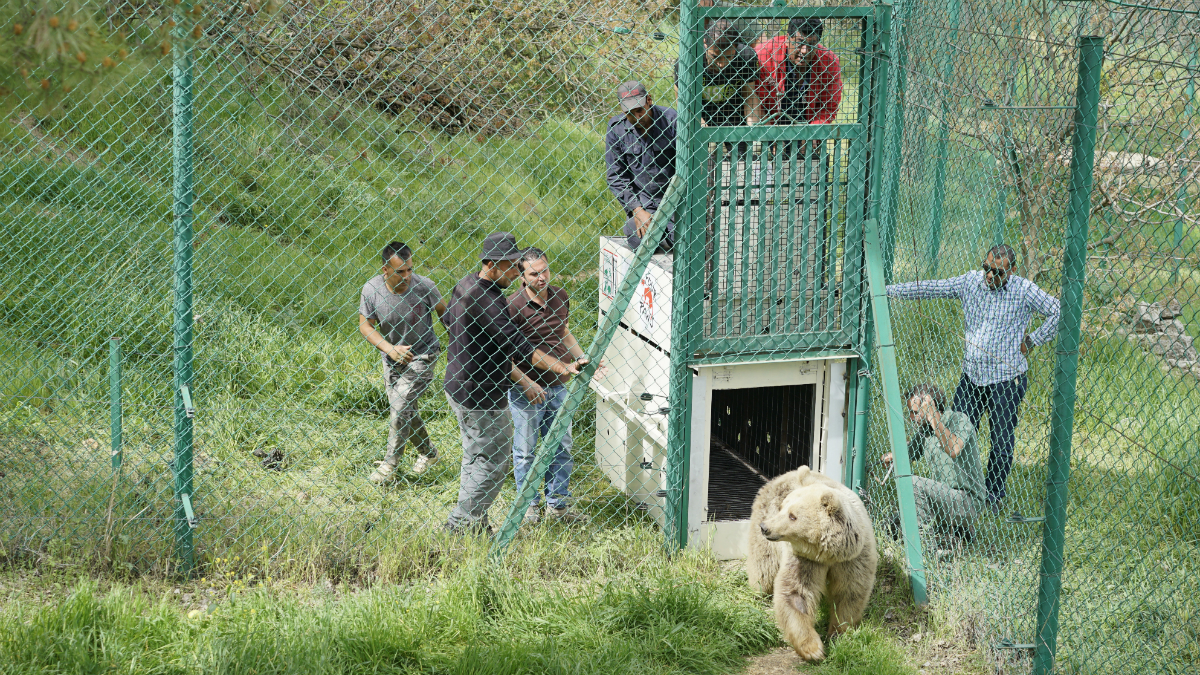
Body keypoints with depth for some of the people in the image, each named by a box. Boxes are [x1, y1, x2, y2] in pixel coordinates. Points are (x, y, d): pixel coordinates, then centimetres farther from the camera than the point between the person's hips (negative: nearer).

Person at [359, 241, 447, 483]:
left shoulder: (423, 286, -20)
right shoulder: (372, 289, -16)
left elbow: (443, 311, -2)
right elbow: (365, 325, -9)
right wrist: (390, 349, -22)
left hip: (422, 355, -4)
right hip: (392, 355, 4)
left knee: (401, 406, -14)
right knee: (406, 409, 13)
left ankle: (390, 463, -1)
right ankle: (427, 452, 36)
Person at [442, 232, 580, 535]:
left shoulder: (466, 285, 5)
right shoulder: (487, 300, -26)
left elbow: (447, 319, 23)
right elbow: (517, 346, -34)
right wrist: (561, 367, -39)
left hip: (459, 385, 11)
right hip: (482, 396, -11)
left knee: (475, 457, 20)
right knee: (493, 461, 1)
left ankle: (471, 523, 28)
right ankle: (461, 523, 8)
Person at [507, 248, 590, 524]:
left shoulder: (560, 297, 4)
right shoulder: (513, 306, -15)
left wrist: (580, 357, 5)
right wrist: (525, 383, -20)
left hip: (557, 385, 6)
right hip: (524, 388, -6)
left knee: (560, 448, 12)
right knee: (525, 450, 6)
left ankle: (557, 505, 24)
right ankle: (530, 506, 21)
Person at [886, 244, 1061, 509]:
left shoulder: (1024, 290, -10)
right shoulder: (971, 281, 1)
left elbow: (1060, 312, -8)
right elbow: (929, 288, 5)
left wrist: (1031, 341, -6)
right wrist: (886, 289, 4)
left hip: (1006, 378, -4)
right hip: (971, 374, 4)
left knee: (1002, 439, 1)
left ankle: (993, 493, 19)